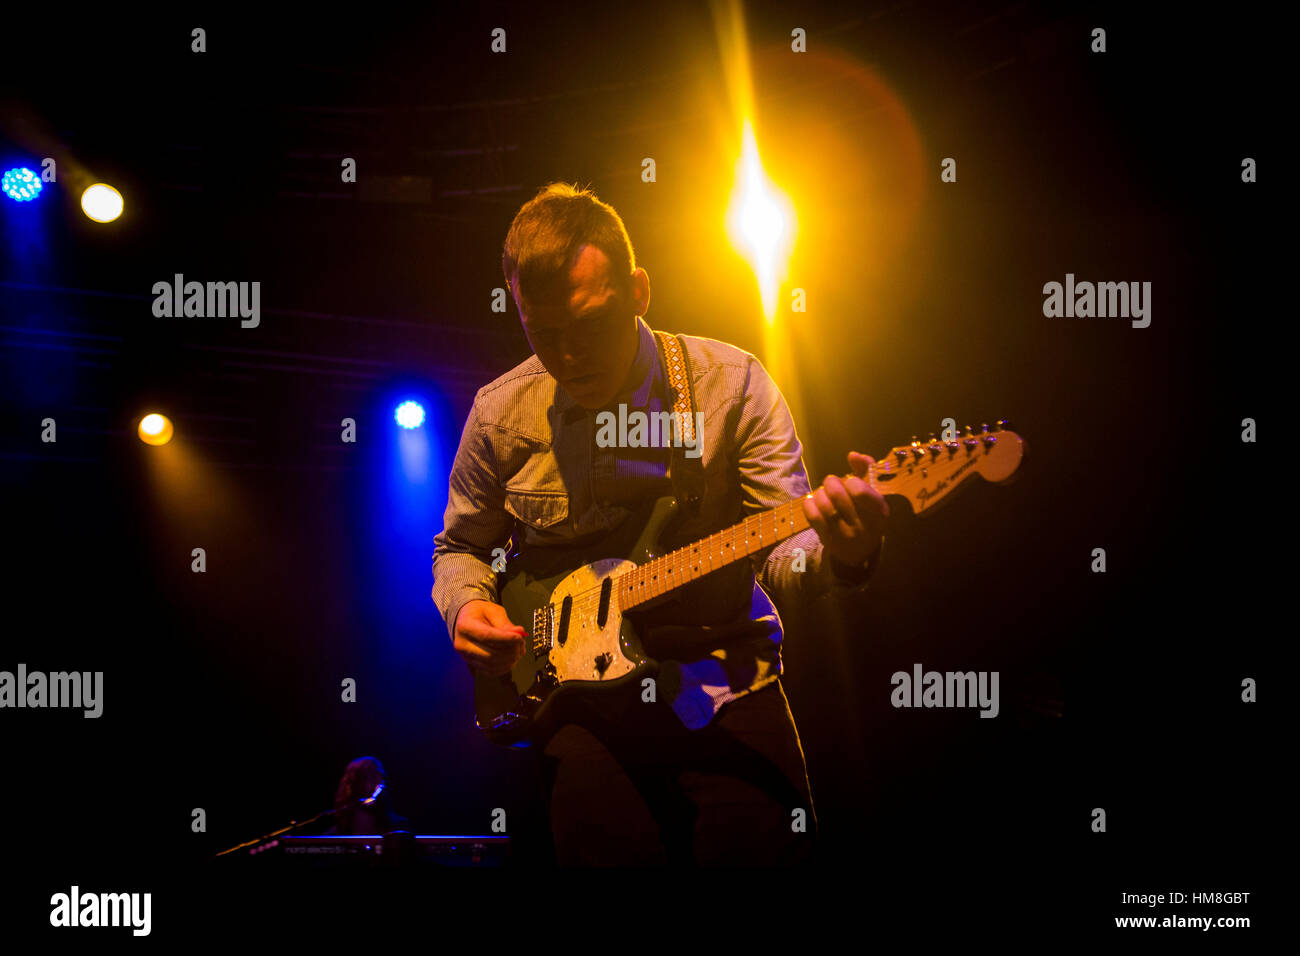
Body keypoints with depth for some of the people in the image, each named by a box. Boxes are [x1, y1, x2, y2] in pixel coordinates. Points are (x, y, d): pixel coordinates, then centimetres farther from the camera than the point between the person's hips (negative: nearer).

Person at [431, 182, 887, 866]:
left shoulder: (731, 384, -3)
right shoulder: (501, 413, 3)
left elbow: (782, 557, -6)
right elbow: (460, 545, 19)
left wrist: (837, 555, -30)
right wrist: (467, 607, -3)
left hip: (723, 683, -1)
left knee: (761, 846, -19)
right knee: (606, 847, -19)